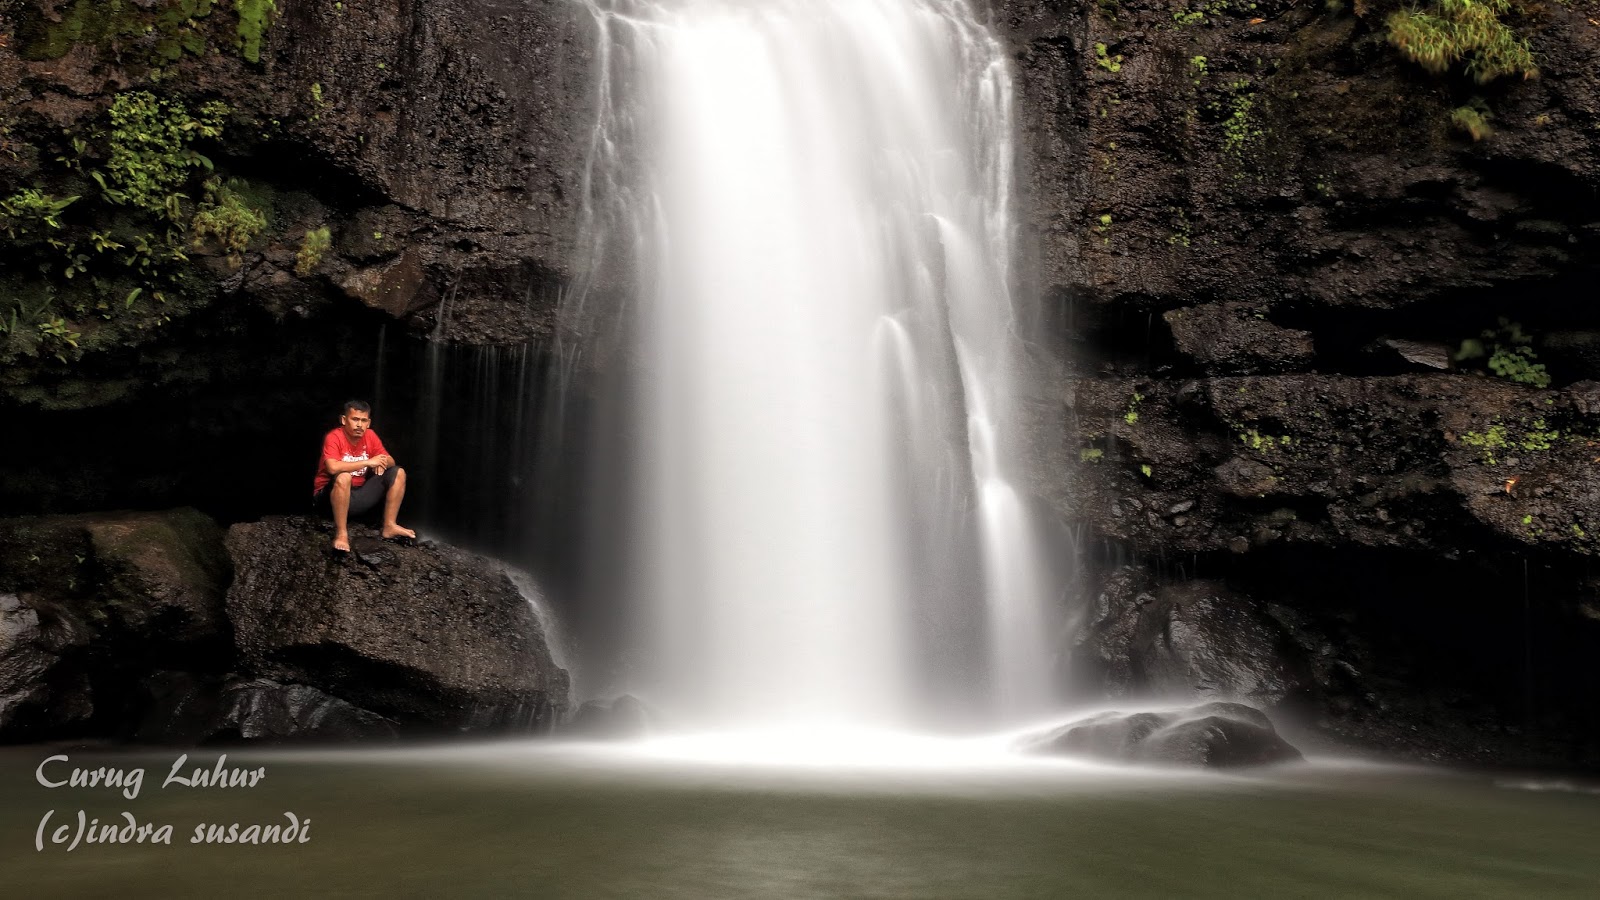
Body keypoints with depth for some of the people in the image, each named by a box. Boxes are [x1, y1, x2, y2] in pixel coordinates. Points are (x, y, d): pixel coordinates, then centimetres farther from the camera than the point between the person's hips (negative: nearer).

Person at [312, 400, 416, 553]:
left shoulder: (370, 436, 0)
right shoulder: (334, 438, -19)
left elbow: (391, 461, 4)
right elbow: (332, 468, -36)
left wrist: (382, 462, -21)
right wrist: (368, 462, -30)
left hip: (358, 495, 6)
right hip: (329, 497, -6)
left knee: (398, 473, -3)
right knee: (343, 477, -38)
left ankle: (389, 527, -5)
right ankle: (341, 533, -30)